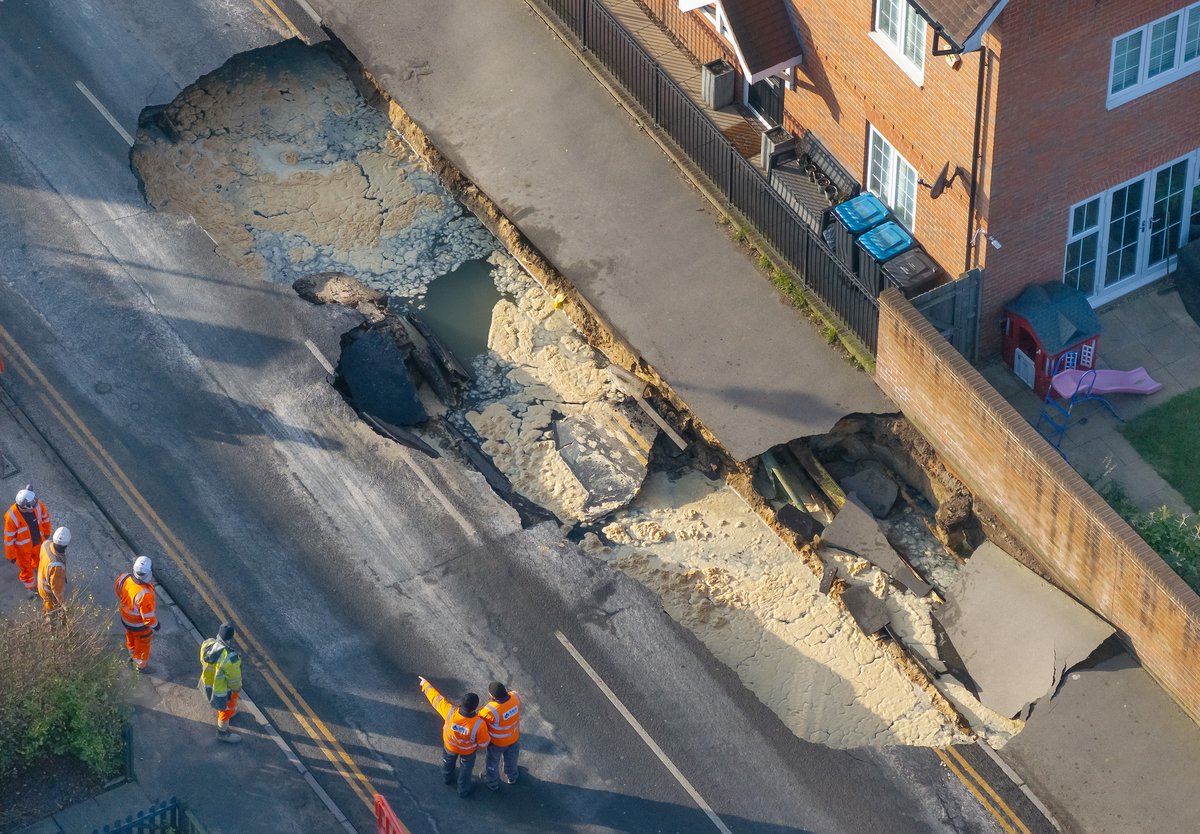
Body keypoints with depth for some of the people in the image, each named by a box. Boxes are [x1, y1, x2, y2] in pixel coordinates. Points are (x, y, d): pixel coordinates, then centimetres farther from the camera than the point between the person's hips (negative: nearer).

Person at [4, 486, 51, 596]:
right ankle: (30, 587, 51)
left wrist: (46, 532, 14)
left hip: (38, 542, 4)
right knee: (26, 570, 21)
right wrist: (11, 555, -11)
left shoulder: (37, 505, -26)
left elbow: (45, 517, -2)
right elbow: (8, 538, -24)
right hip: (22, 548, -4)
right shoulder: (11, 517, -39)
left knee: (39, 561, 32)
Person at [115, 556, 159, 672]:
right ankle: (141, 665, 50)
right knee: (142, 644, 25)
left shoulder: (124, 579, -27)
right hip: (140, 625, -5)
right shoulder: (145, 594, -44)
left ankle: (133, 654, 63)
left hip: (125, 618, 6)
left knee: (131, 637, 35)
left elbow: (119, 594, -3)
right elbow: (148, 617, -31)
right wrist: (155, 625, -10)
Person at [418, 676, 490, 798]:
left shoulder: (450, 712, -41)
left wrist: (426, 685, -5)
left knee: (448, 761, 36)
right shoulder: (479, 724, -44)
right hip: (468, 750, -2)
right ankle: (463, 790, 54)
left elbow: (436, 699, -23)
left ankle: (447, 778, 65)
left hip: (450, 745, 2)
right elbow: (483, 743, -26)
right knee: (466, 769, 29)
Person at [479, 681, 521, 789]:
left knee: (492, 761, 28)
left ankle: (492, 783, 54)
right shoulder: (515, 697, -31)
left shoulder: (491, 711, -44)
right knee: (511, 758, 34)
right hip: (514, 737, 4)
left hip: (497, 742, -4)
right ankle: (512, 777, 62)